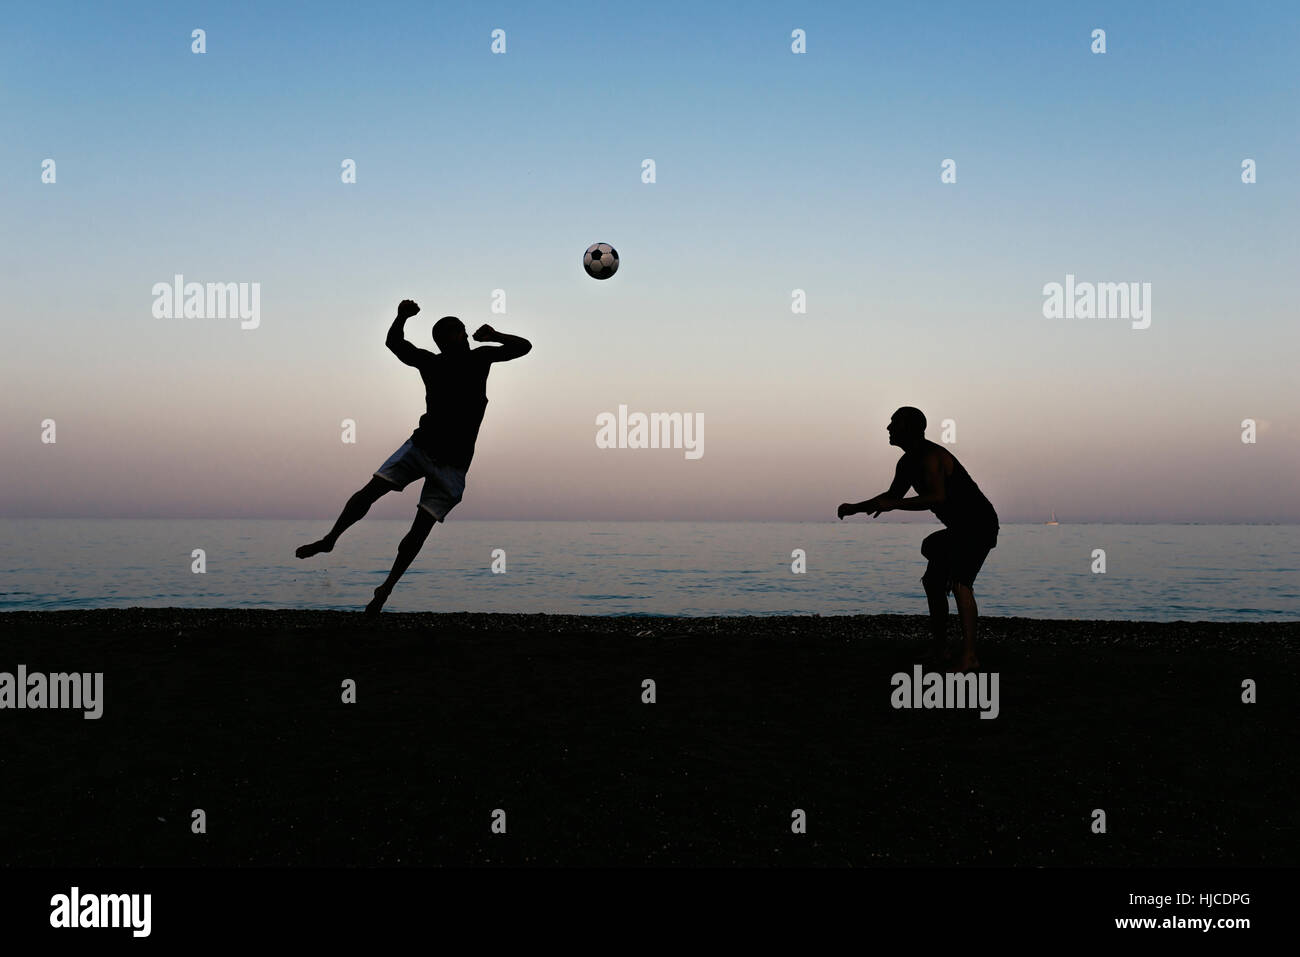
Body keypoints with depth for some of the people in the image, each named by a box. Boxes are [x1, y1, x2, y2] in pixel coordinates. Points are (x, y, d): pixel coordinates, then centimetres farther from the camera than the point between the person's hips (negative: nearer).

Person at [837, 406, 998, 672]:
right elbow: (894, 494, 24)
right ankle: (939, 650, 24)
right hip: (958, 529, 11)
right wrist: (857, 508, 18)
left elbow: (938, 497, -36)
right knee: (933, 581, 15)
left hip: (979, 525, -11)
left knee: (959, 582, -25)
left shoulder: (931, 456, -23)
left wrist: (892, 505, -33)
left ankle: (969, 656, -29)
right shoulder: (909, 462, 9)